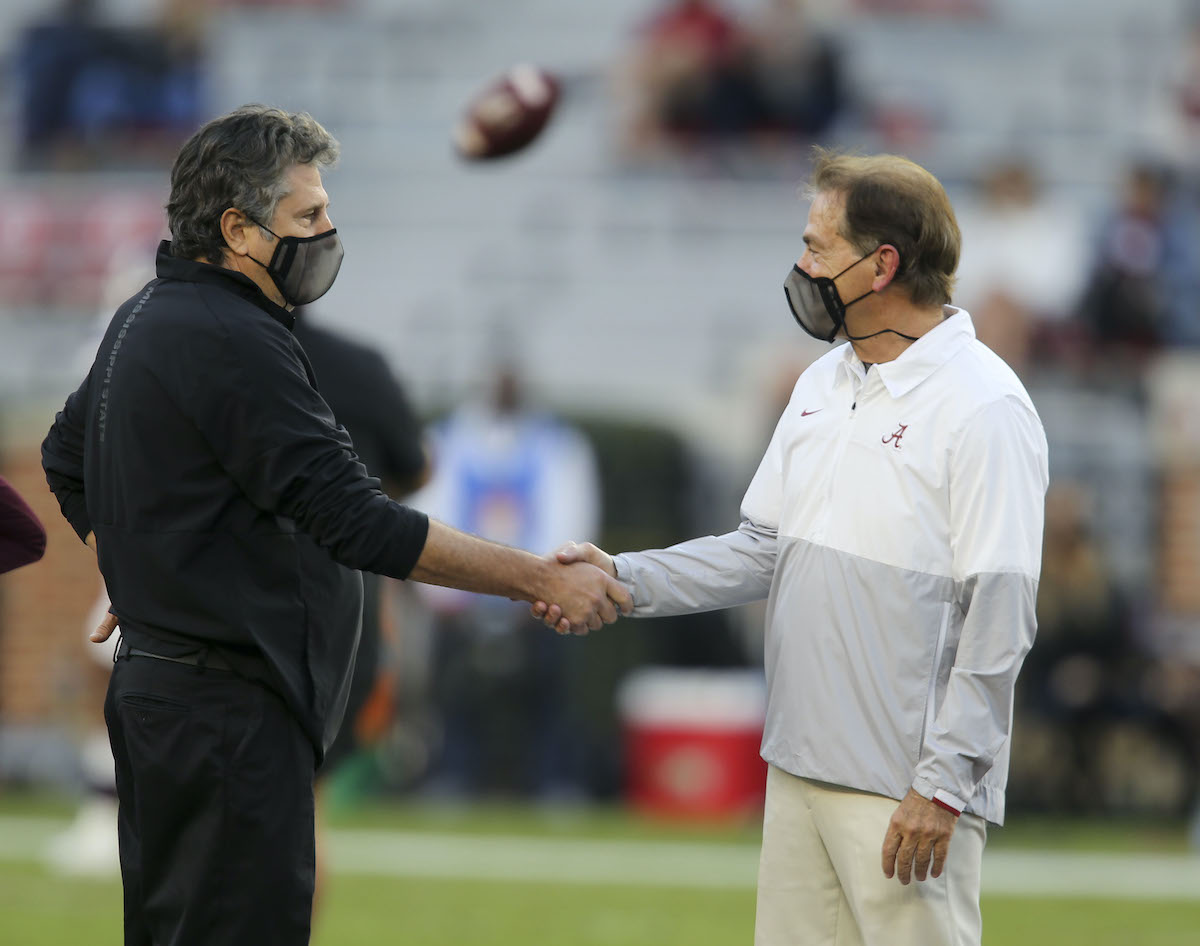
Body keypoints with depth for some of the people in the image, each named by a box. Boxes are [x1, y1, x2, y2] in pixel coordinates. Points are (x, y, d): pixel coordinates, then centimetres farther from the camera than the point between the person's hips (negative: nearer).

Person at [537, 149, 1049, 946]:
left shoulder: (983, 408, -13)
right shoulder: (824, 386, 14)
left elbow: (998, 617, -17)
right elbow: (763, 551, 17)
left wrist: (943, 784, -19)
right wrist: (623, 579, 4)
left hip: (908, 788, -8)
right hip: (802, 764, 8)